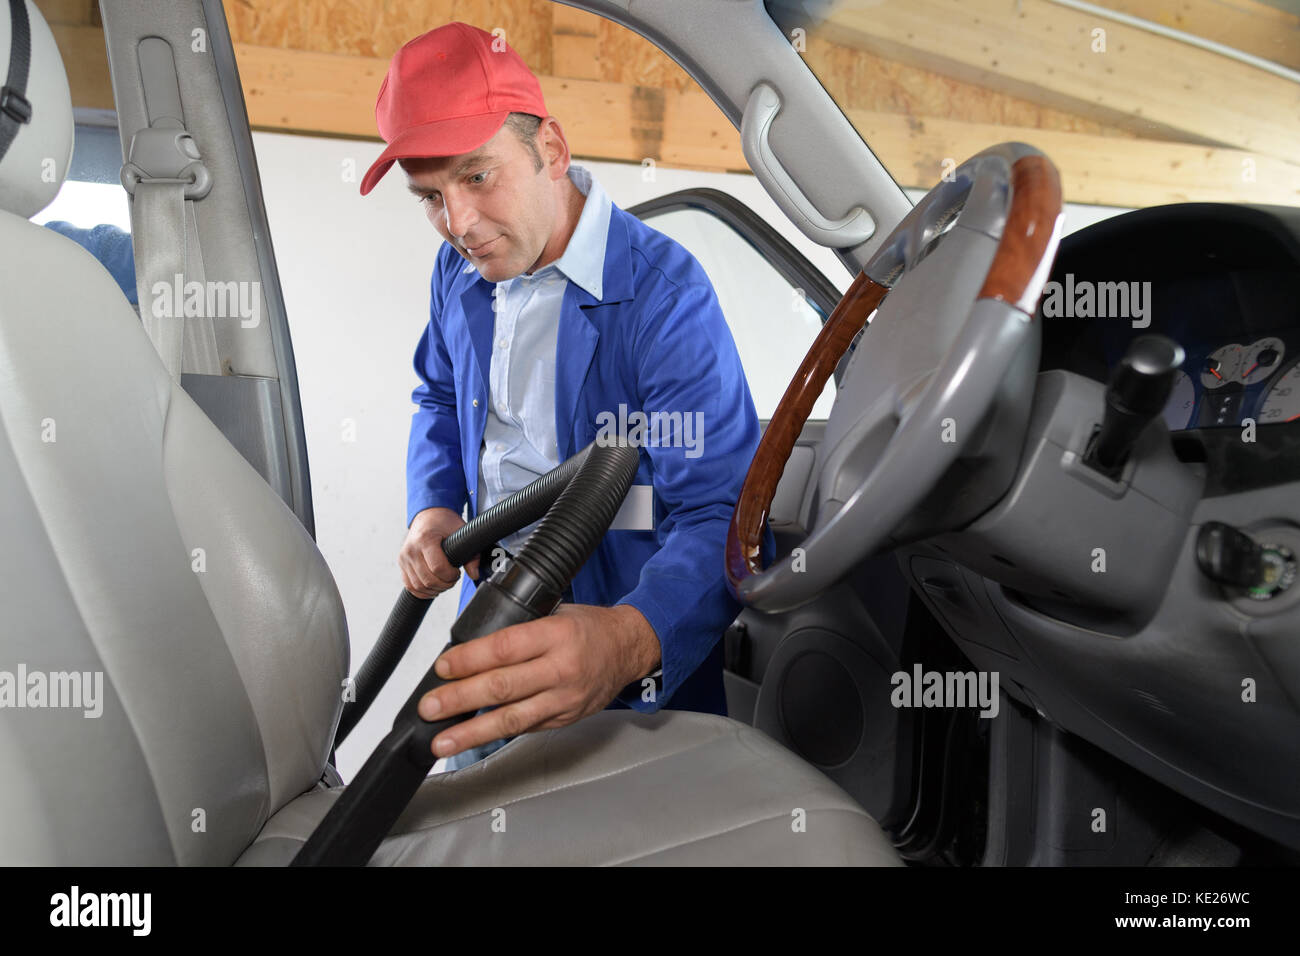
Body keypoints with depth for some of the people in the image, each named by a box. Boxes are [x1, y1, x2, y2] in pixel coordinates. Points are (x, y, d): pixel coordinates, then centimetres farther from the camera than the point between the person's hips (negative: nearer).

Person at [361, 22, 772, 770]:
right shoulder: (460, 273, -1)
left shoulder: (663, 291, -24)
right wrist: (432, 511, -1)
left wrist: (630, 641, -52)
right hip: (489, 632, 7)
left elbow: (723, 515, -32)